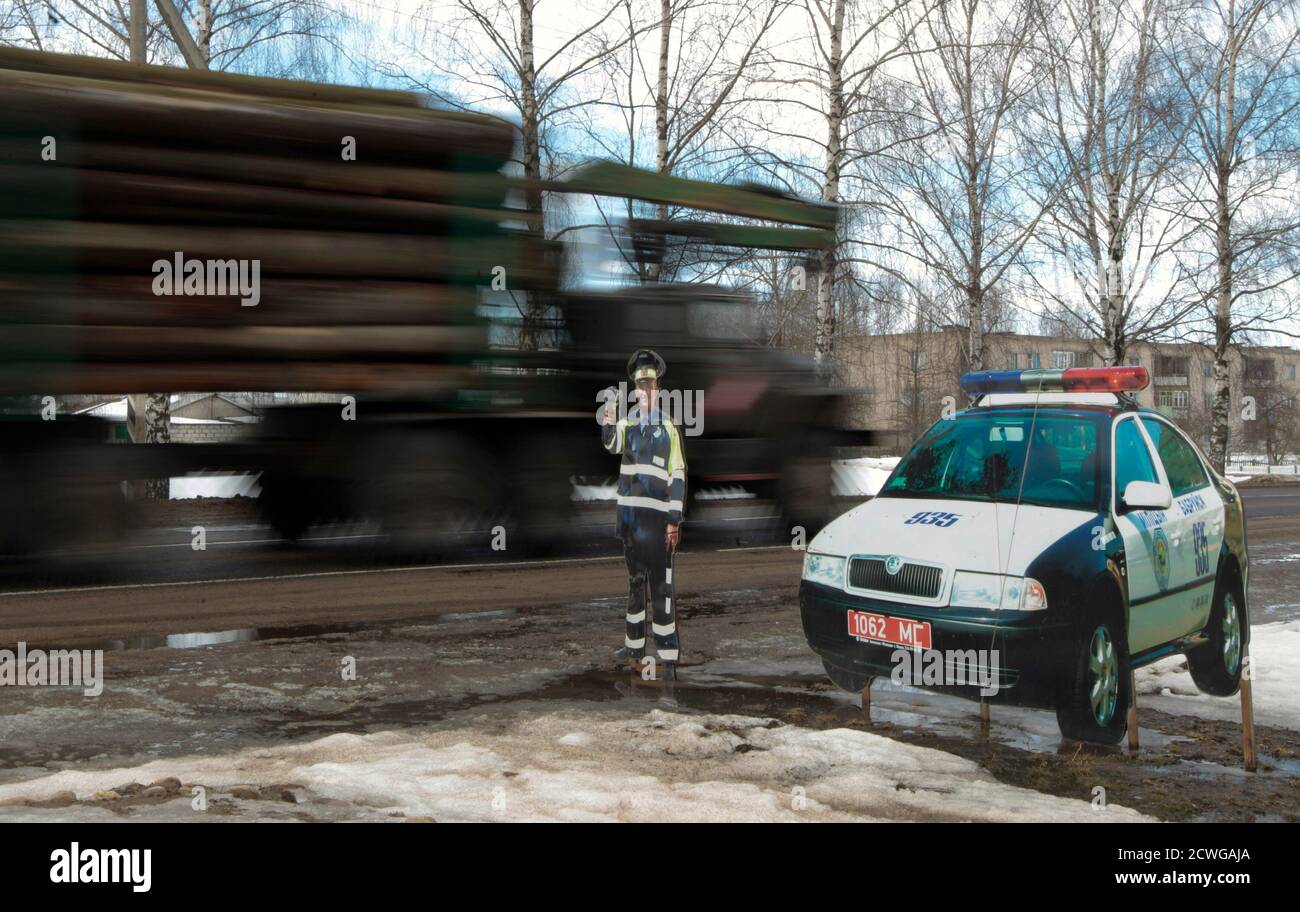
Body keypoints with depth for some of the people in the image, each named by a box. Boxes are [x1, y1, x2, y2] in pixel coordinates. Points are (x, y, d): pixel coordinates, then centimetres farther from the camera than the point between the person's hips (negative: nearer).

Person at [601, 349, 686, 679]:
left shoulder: (668, 428, -2)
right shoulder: (627, 424, 9)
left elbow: (679, 476, -4)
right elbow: (611, 445, -10)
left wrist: (675, 521, -9)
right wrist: (608, 421, -32)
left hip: (657, 518, -4)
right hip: (629, 515, 5)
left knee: (661, 587, -5)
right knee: (634, 583, 16)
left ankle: (669, 656, -2)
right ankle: (634, 645, 29)